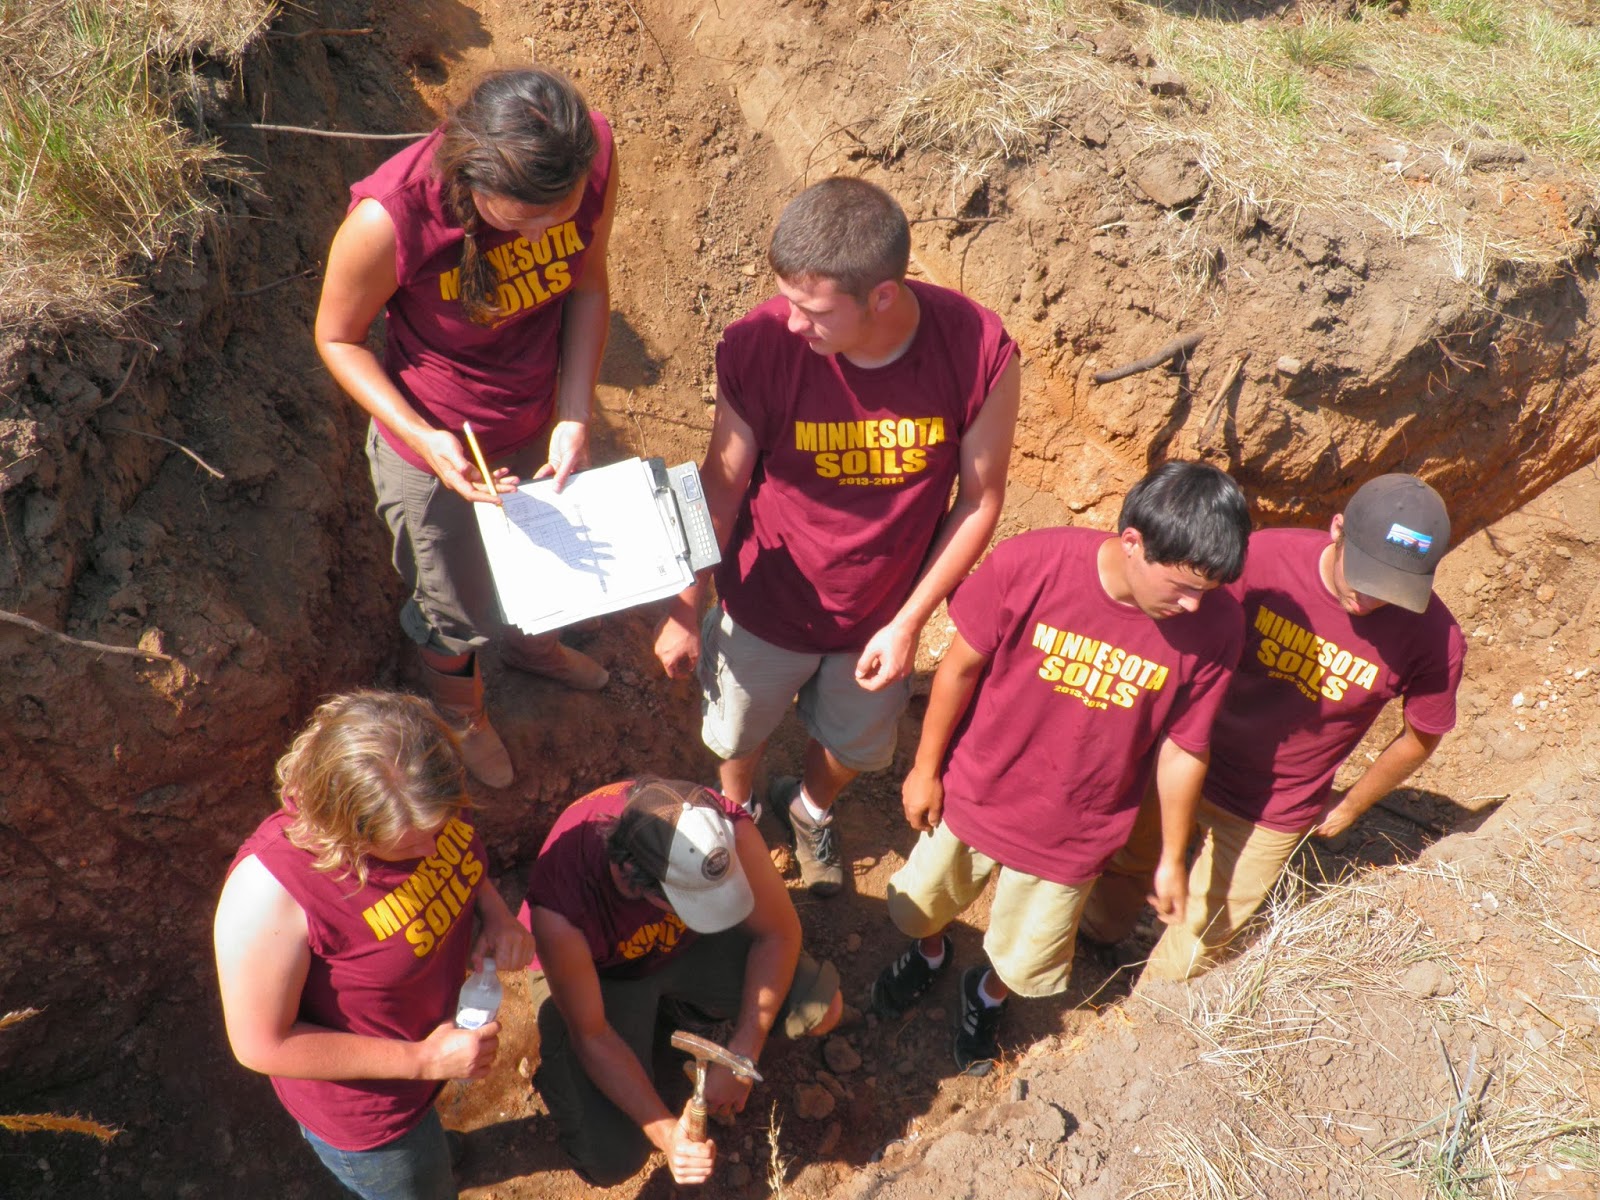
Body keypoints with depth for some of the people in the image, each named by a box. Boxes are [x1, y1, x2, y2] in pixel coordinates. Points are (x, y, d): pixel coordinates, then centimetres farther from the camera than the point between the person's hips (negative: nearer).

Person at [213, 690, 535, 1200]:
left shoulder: (426, 801, -24)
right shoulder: (270, 895, -40)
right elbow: (261, 1044, -27)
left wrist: (495, 910, -20)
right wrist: (421, 1061, -27)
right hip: (363, 1104, -6)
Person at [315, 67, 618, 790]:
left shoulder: (592, 154, -25)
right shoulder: (388, 219, -36)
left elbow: (587, 282, -8)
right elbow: (337, 337, -17)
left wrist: (575, 414, -18)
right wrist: (421, 437, -31)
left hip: (530, 430, 4)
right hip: (432, 447, -4)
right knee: (456, 609, 21)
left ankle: (526, 642, 69)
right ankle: (459, 713, 57)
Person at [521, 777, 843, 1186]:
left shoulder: (728, 831, -35)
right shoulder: (560, 907, -41)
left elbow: (779, 934, -18)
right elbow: (590, 1035, -25)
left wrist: (742, 1054, -22)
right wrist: (664, 1131, -30)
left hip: (686, 942, 3)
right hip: (592, 970, -3)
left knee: (822, 1010, -11)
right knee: (612, 1162, -16)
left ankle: (668, 1004, 9)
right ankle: (558, 1069, 16)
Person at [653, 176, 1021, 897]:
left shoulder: (981, 354, -27)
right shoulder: (757, 348, -28)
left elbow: (980, 500, -13)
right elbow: (721, 487, -13)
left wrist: (908, 623, -13)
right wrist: (683, 610, -3)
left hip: (884, 614, 1)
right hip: (767, 606, -1)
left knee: (852, 744, 28)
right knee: (739, 732, 26)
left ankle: (810, 812, 63)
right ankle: (736, 811, 62)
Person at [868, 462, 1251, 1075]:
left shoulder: (1215, 627, -24)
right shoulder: (1029, 564, -28)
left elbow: (1183, 750, -10)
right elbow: (961, 666, -13)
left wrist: (1172, 858, 1)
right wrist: (925, 768, -3)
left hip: (1071, 838, 0)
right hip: (973, 796, 0)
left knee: (1026, 964, 22)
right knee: (920, 905, 26)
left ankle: (989, 994, 58)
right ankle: (929, 952, 62)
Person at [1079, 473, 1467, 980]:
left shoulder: (1436, 641, -23)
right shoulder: (1265, 556, -25)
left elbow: (1420, 737, -3)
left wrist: (1349, 806, 8)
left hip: (1269, 818, -1)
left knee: (1197, 940, 14)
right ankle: (1099, 930, 58)